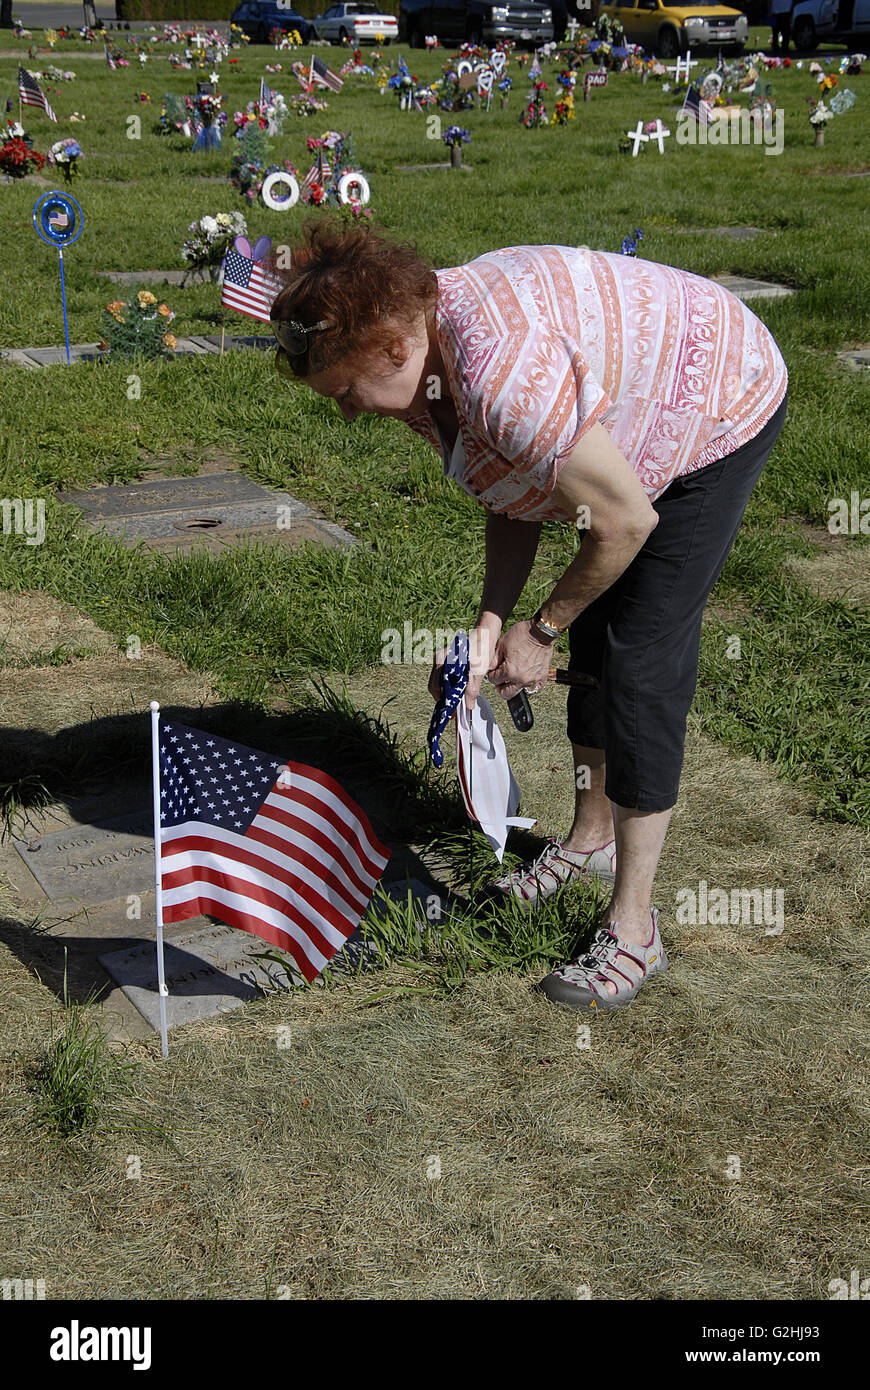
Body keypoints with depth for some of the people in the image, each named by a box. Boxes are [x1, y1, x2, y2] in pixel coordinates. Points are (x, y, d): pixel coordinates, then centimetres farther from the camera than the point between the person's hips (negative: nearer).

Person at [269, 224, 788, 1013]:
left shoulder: (503, 376, -40)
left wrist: (539, 632, -16)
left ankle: (634, 928, -3)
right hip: (636, 432, 9)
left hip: (720, 416, -9)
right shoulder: (420, 363, -10)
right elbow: (519, 490, 0)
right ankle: (592, 836, 36)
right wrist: (490, 626, -10)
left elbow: (628, 521, -31)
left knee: (643, 658, -12)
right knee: (595, 635, 15)